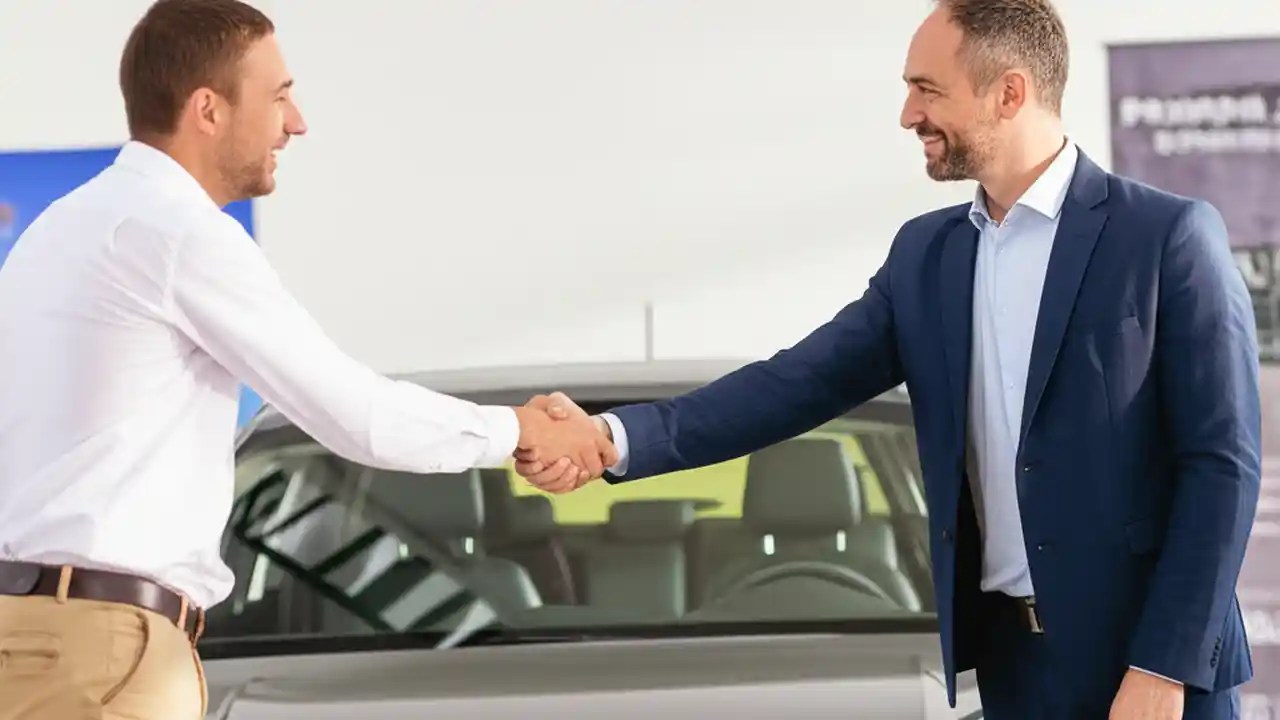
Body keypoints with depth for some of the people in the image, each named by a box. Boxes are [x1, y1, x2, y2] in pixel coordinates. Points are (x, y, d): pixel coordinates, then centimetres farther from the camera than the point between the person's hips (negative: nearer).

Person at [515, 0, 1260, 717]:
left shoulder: (1169, 234, -8)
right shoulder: (926, 253, 9)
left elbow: (1221, 462, -11)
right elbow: (802, 381, 2)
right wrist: (618, 436, -12)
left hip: (1147, 651, -5)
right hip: (1010, 652, 5)